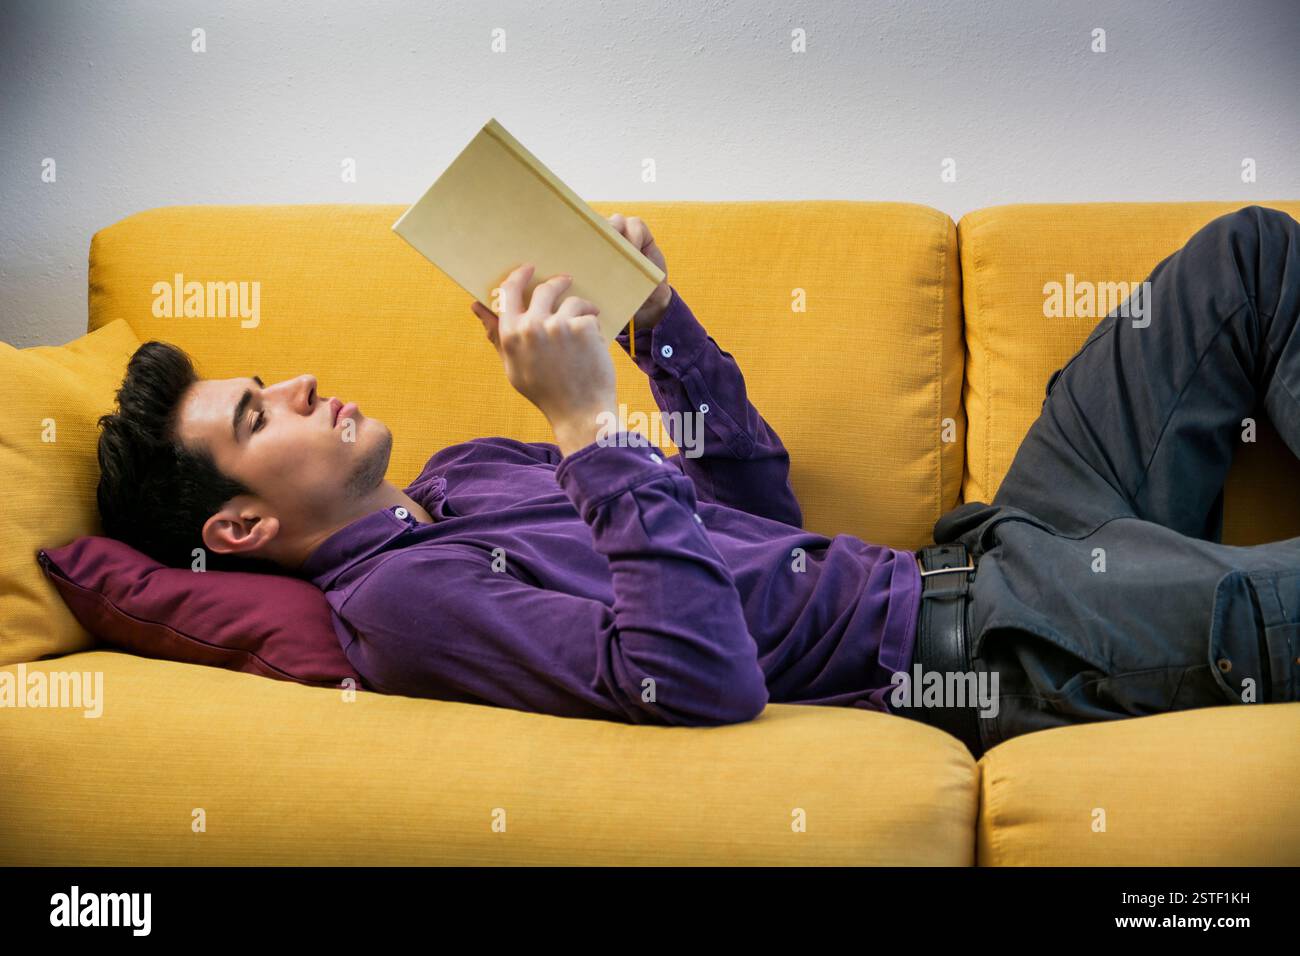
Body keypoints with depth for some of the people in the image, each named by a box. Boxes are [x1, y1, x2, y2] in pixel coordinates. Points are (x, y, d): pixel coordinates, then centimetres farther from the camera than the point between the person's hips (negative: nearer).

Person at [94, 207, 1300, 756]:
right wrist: (587, 420, -29)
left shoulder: (462, 476, 15)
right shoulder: (399, 598, -15)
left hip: (965, 557, 9)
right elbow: (704, 679, -31)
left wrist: (659, 323, 4)